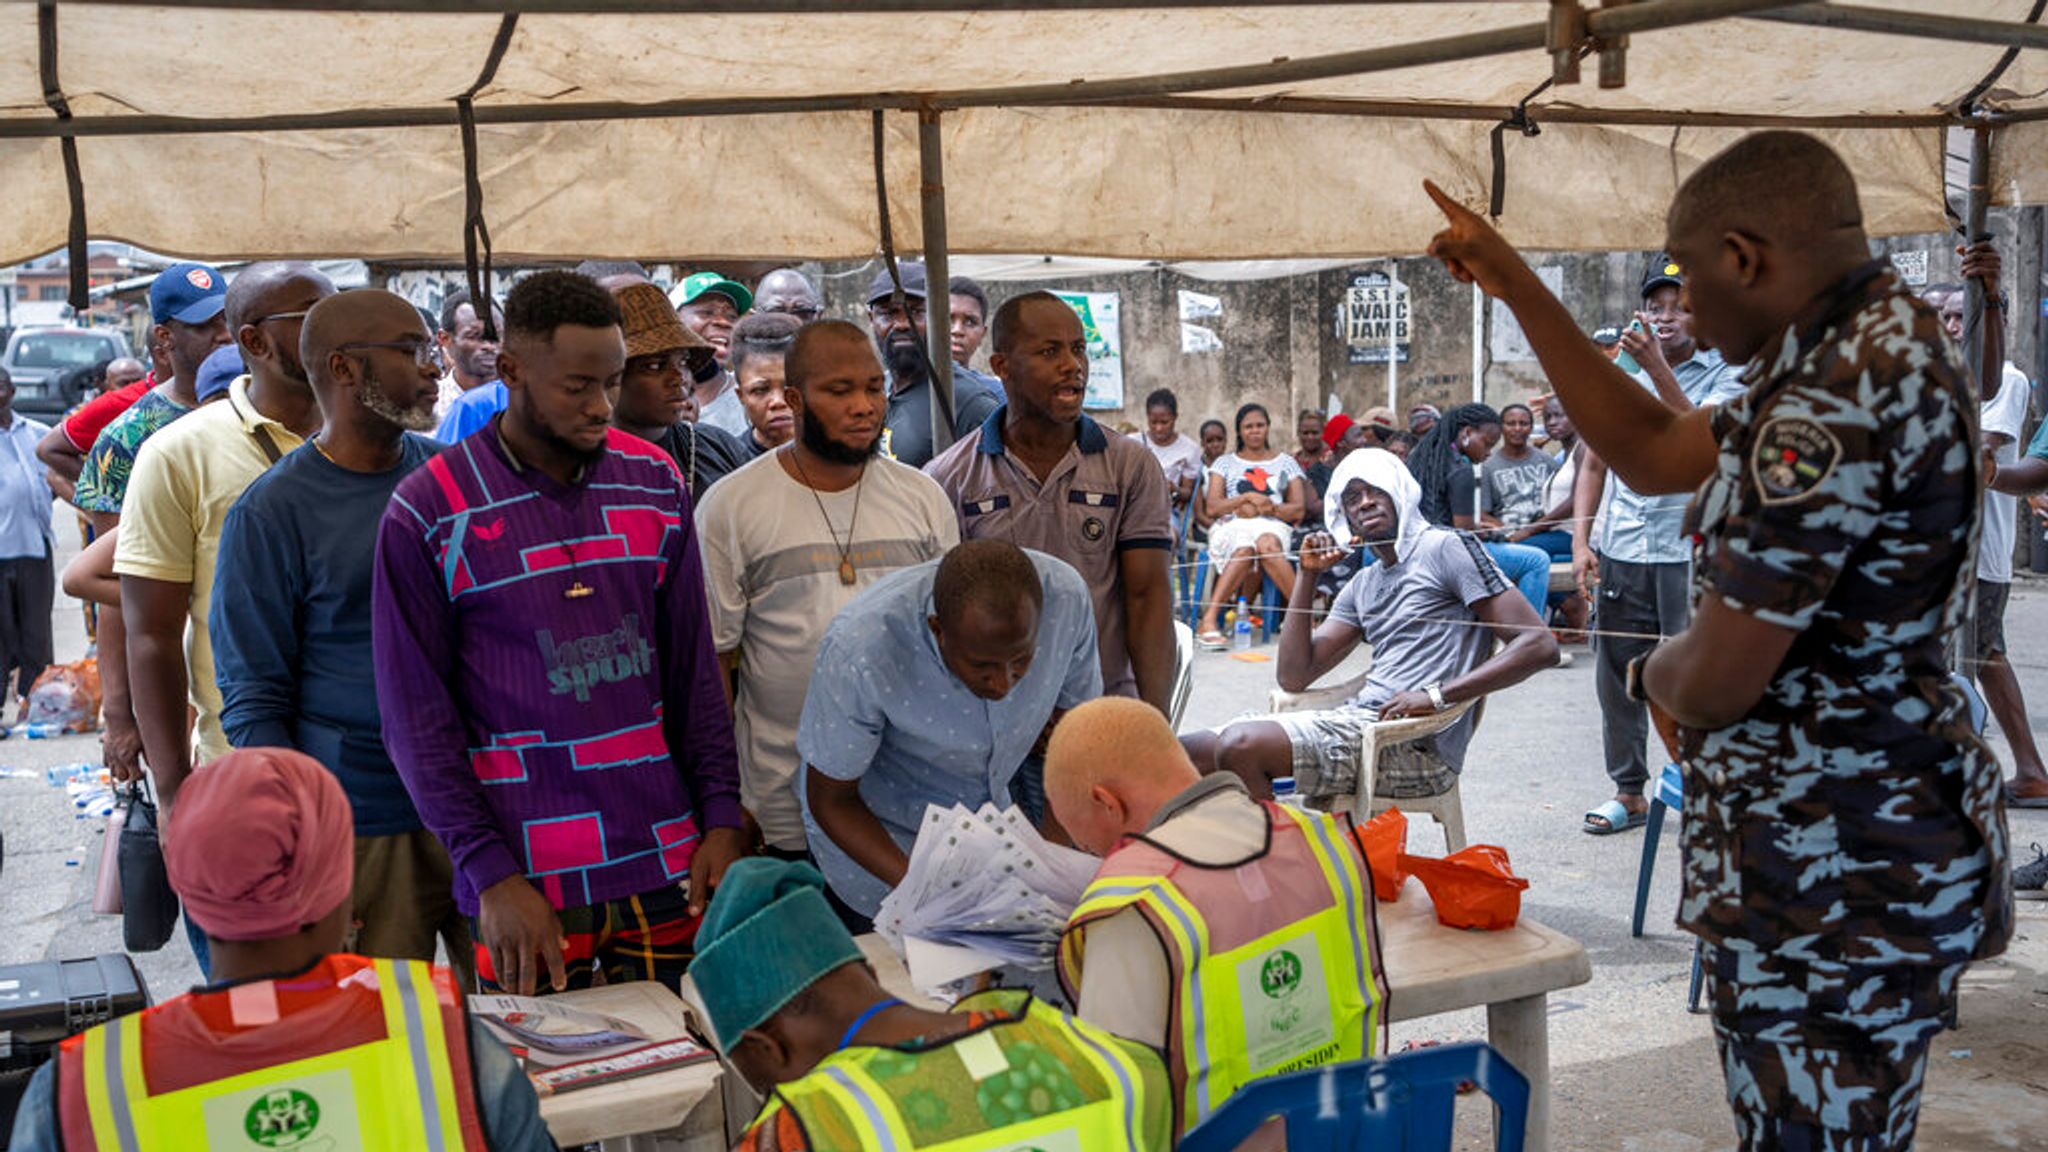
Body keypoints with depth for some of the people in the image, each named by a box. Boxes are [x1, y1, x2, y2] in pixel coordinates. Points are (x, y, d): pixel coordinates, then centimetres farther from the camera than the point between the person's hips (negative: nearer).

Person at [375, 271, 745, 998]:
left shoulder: (654, 483, 5)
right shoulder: (428, 514, -6)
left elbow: (694, 667, 10)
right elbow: (416, 716, -5)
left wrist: (722, 815, 3)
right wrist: (490, 872, -11)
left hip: (666, 862, 3)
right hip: (528, 879, -3)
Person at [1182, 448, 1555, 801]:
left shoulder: (1445, 548, 0)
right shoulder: (1362, 585, 23)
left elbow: (1541, 646, -9)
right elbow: (1294, 677, 15)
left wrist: (1436, 695, -19)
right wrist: (1307, 576, 9)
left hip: (1417, 749, -8)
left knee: (1241, 744, -26)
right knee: (1192, 751, -1)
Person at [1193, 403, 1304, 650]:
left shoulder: (1285, 463, 22)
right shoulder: (1225, 464, 21)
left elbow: (1298, 510, 10)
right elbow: (1212, 507, 6)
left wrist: (1271, 508, -10)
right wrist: (1247, 498, -7)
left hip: (1273, 526, 1)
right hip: (1231, 527, -1)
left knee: (1266, 543, -39)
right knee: (1246, 548, -38)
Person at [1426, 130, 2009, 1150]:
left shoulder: (1836, 398, -24)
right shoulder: (1874, 343, 10)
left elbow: (1716, 680, -23)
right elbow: (1653, 454, 19)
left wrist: (1651, 674, 2)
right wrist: (1516, 290, 19)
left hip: (1835, 875, -10)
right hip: (1856, 845, 10)